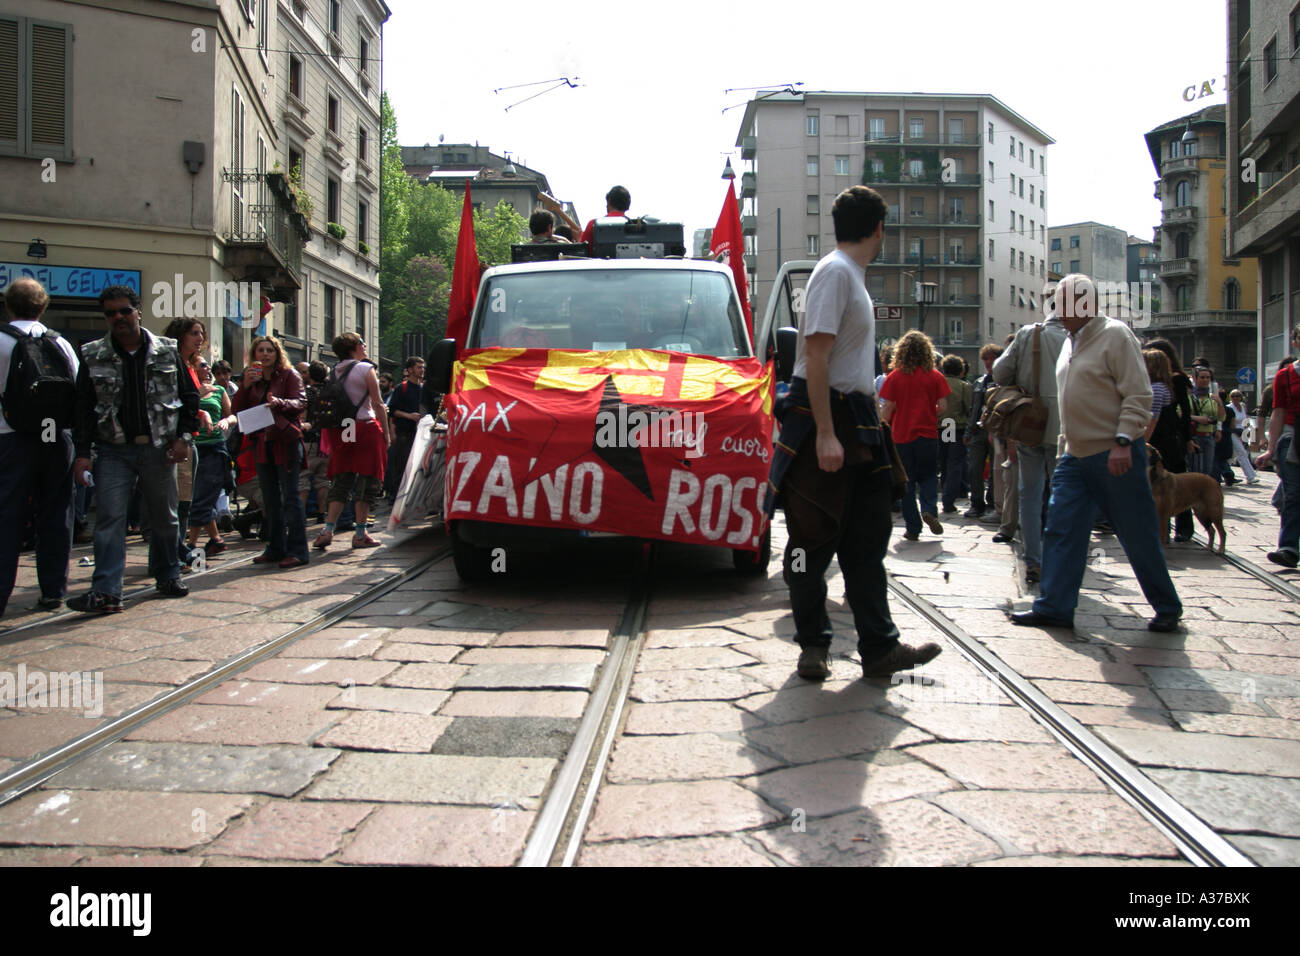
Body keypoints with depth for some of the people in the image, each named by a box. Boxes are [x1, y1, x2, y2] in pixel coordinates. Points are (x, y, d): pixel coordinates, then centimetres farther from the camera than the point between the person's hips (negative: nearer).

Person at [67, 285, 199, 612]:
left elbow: (190, 395, 8)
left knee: (165, 518, 11)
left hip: (159, 450, 1)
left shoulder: (168, 351, 4)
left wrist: (183, 436, -2)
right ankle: (106, 592, -10)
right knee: (110, 518, -8)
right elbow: (83, 408, 3)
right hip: (113, 450, 0)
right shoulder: (93, 356, 4)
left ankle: (168, 577, 28)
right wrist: (82, 453, -4)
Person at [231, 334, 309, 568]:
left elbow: (300, 403, -12)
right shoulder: (252, 378, 14)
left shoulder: (289, 375, 0)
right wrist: (245, 385, -8)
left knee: (290, 496, -7)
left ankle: (297, 550, -5)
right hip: (261, 442, 6)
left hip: (285, 441, -6)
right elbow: (236, 410, 6)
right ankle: (276, 549, 18)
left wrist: (279, 403, -31)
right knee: (269, 499, 10)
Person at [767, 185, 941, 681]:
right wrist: (825, 433, -24)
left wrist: (864, 426, 21)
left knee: (867, 539, 7)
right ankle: (813, 644, 11)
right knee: (814, 540, 0)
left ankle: (880, 647, 10)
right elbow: (816, 356, -19)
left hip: (854, 423, 10)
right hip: (824, 419, -10)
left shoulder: (852, 275, 19)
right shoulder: (836, 272, -11)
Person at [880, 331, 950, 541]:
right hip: (928, 434, 0)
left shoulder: (894, 377, -3)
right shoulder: (935, 376, -2)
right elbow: (942, 407, -3)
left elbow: (887, 409, -5)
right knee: (928, 476, 15)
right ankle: (929, 509, -11)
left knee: (907, 483, 8)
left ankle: (913, 528, 6)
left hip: (902, 435, 0)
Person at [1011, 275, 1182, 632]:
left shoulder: (1115, 335, -9)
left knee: (1138, 536, 2)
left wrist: (1122, 441, -22)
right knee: (1061, 531, 1)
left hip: (1116, 456, -7)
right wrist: (1064, 448, 19)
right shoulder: (1070, 342, 15)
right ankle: (1054, 606, 6)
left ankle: (1167, 608, 17)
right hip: (1075, 456, 7)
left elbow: (1138, 395, -14)